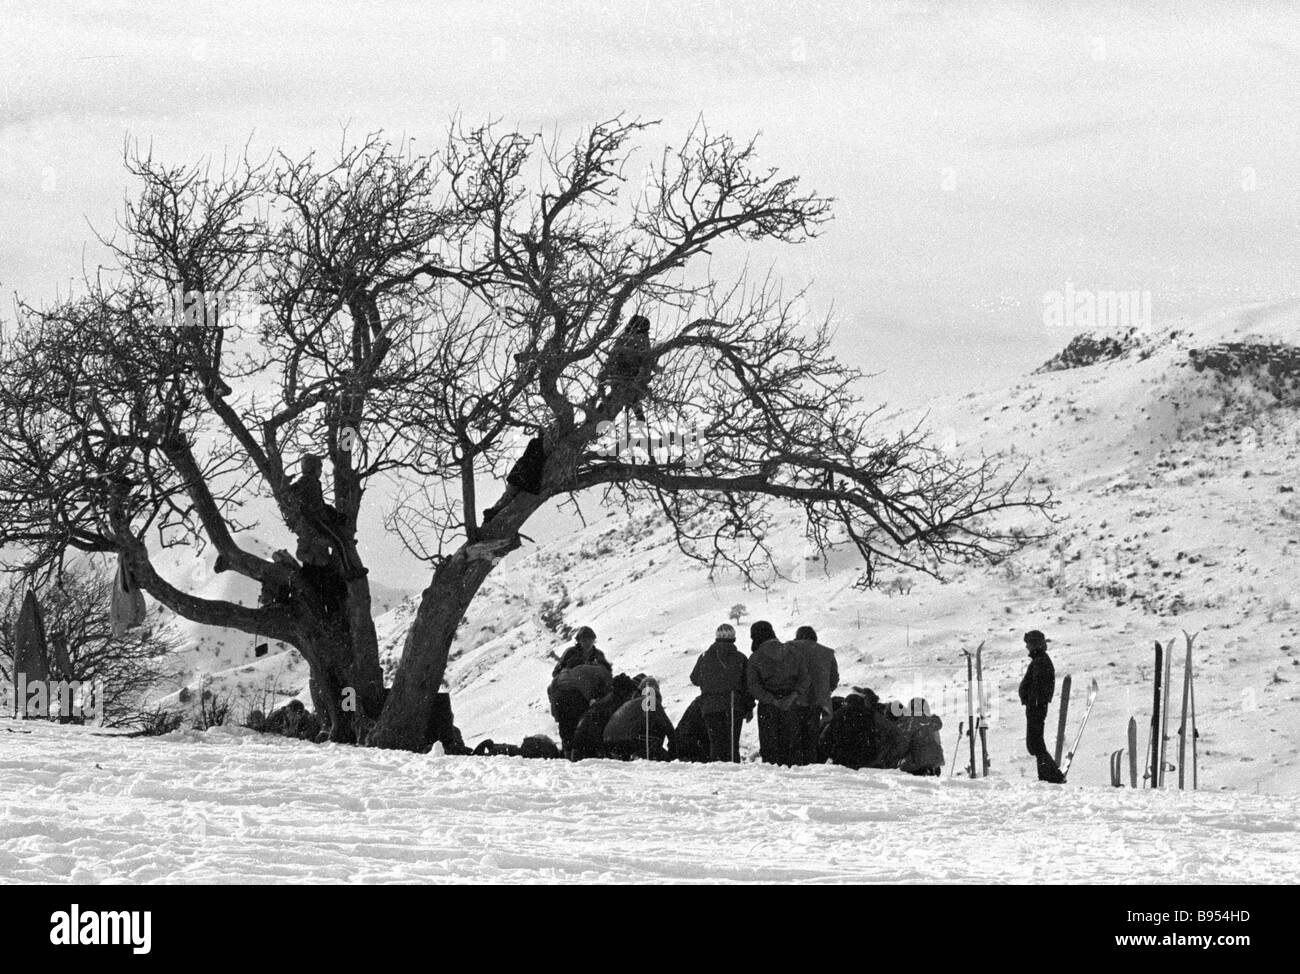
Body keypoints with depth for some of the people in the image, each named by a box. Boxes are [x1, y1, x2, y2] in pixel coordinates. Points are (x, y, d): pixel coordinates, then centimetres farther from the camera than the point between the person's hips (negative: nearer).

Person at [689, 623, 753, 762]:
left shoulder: (705, 657, 3)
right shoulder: (740, 658, 1)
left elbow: (694, 679, 15)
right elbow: (748, 684, 3)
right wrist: (749, 708, 11)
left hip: (710, 706, 1)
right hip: (734, 707, -1)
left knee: (716, 742, 3)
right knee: (732, 743, 2)